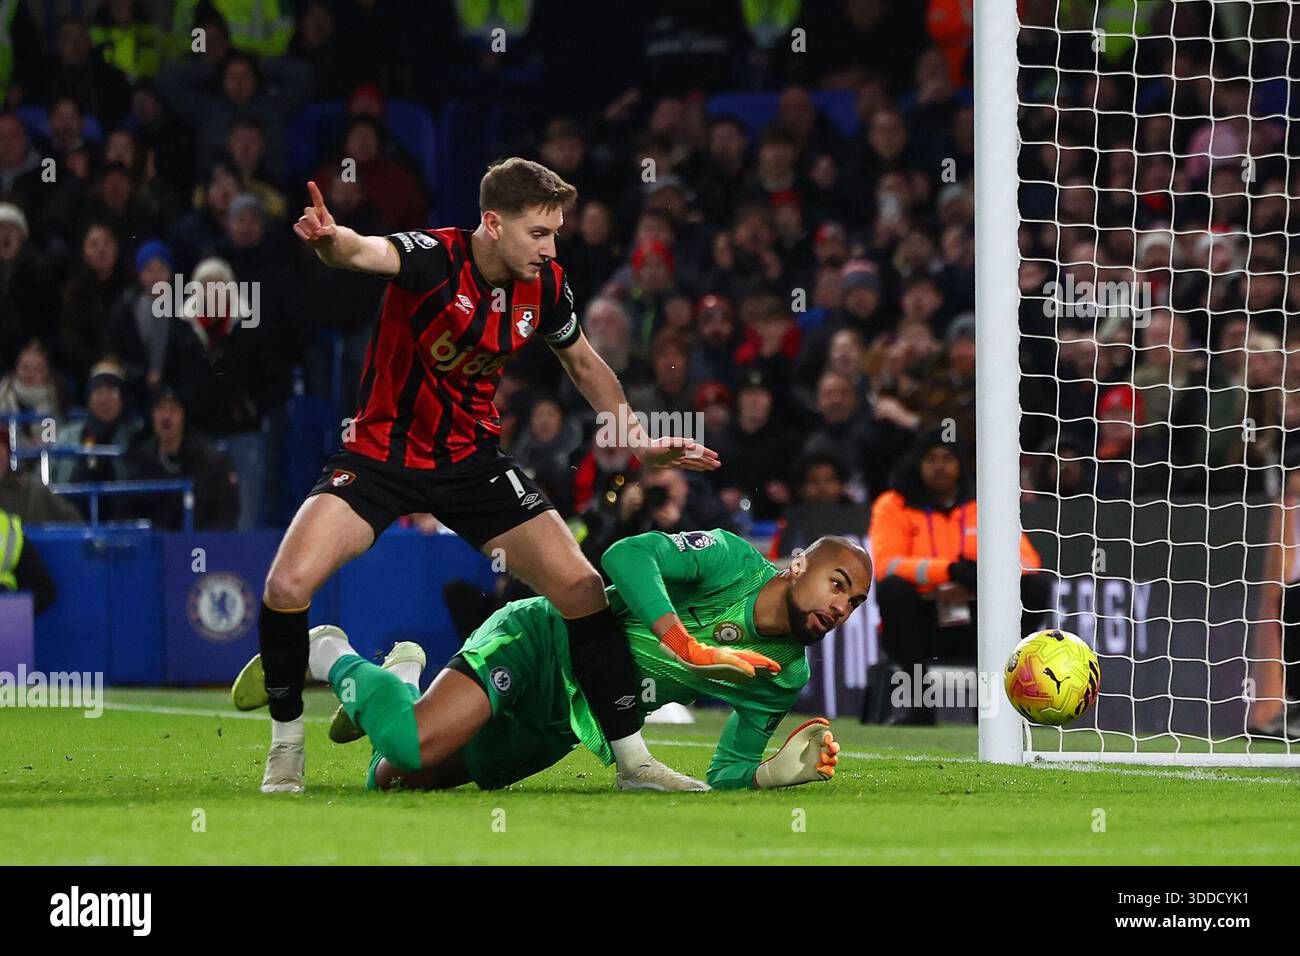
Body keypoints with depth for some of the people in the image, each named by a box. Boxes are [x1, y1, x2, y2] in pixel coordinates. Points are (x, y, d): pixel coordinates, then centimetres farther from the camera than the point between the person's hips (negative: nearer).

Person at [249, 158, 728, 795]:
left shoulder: (544, 286, -6)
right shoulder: (433, 258, -22)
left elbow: (584, 364, 15)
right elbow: (364, 252, -46)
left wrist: (638, 443, 11)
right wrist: (330, 240, -69)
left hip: (471, 459, 4)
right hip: (382, 450, -4)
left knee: (582, 589, -7)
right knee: (288, 584, -22)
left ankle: (632, 760, 7)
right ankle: (287, 743, 1)